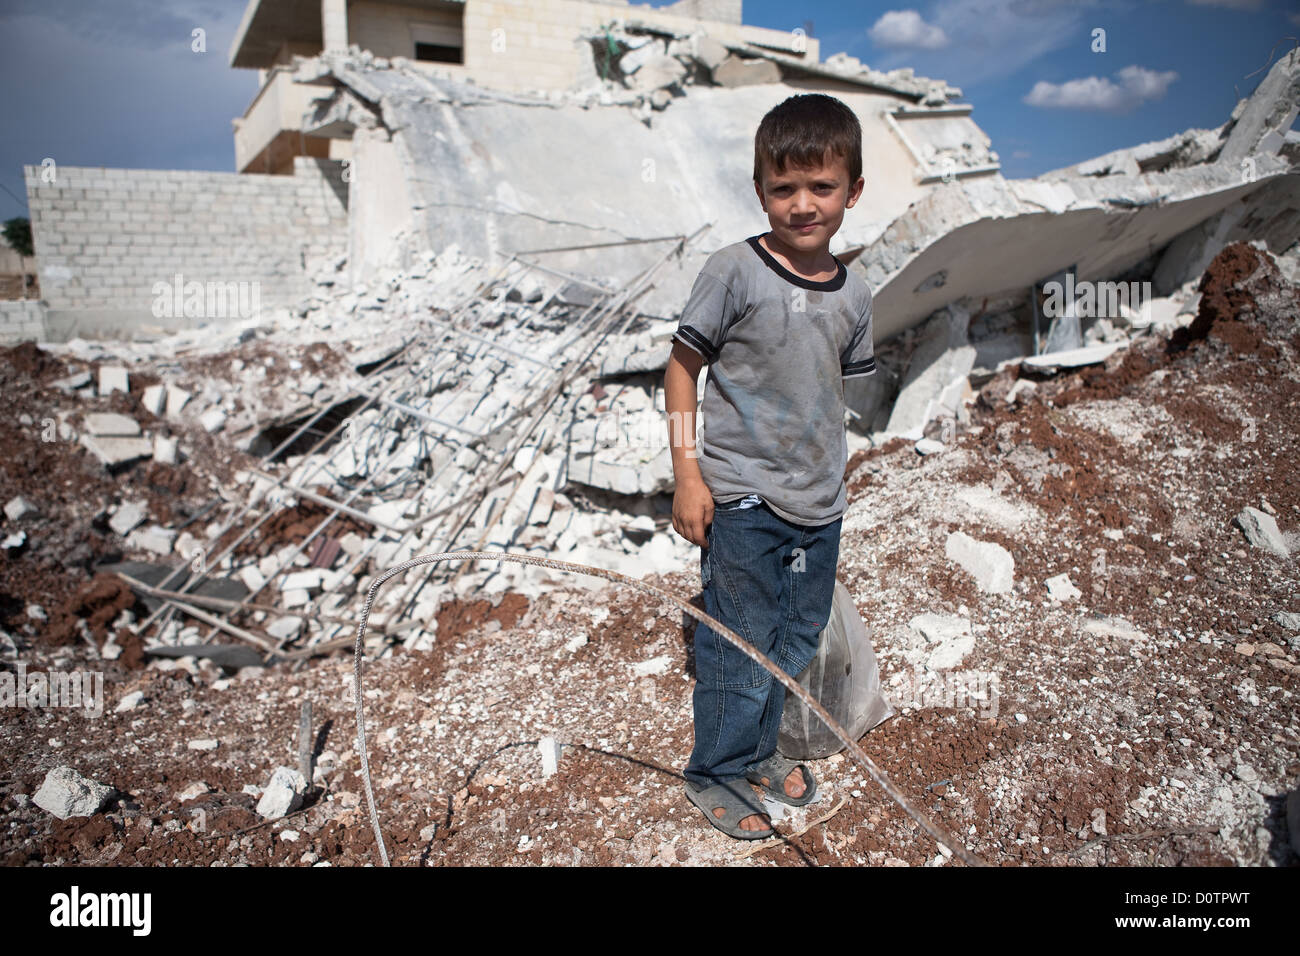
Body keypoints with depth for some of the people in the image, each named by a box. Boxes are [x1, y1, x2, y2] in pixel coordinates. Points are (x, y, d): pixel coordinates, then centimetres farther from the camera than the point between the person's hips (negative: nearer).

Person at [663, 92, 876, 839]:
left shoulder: (854, 294, 4)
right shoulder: (734, 272, -11)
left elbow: (833, 398, 13)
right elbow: (683, 365, -7)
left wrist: (833, 493, 14)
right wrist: (688, 476, -12)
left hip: (819, 507, 6)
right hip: (742, 502, -5)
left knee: (798, 642, 18)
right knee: (742, 650, 6)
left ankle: (760, 752, 41)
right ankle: (716, 772, 29)